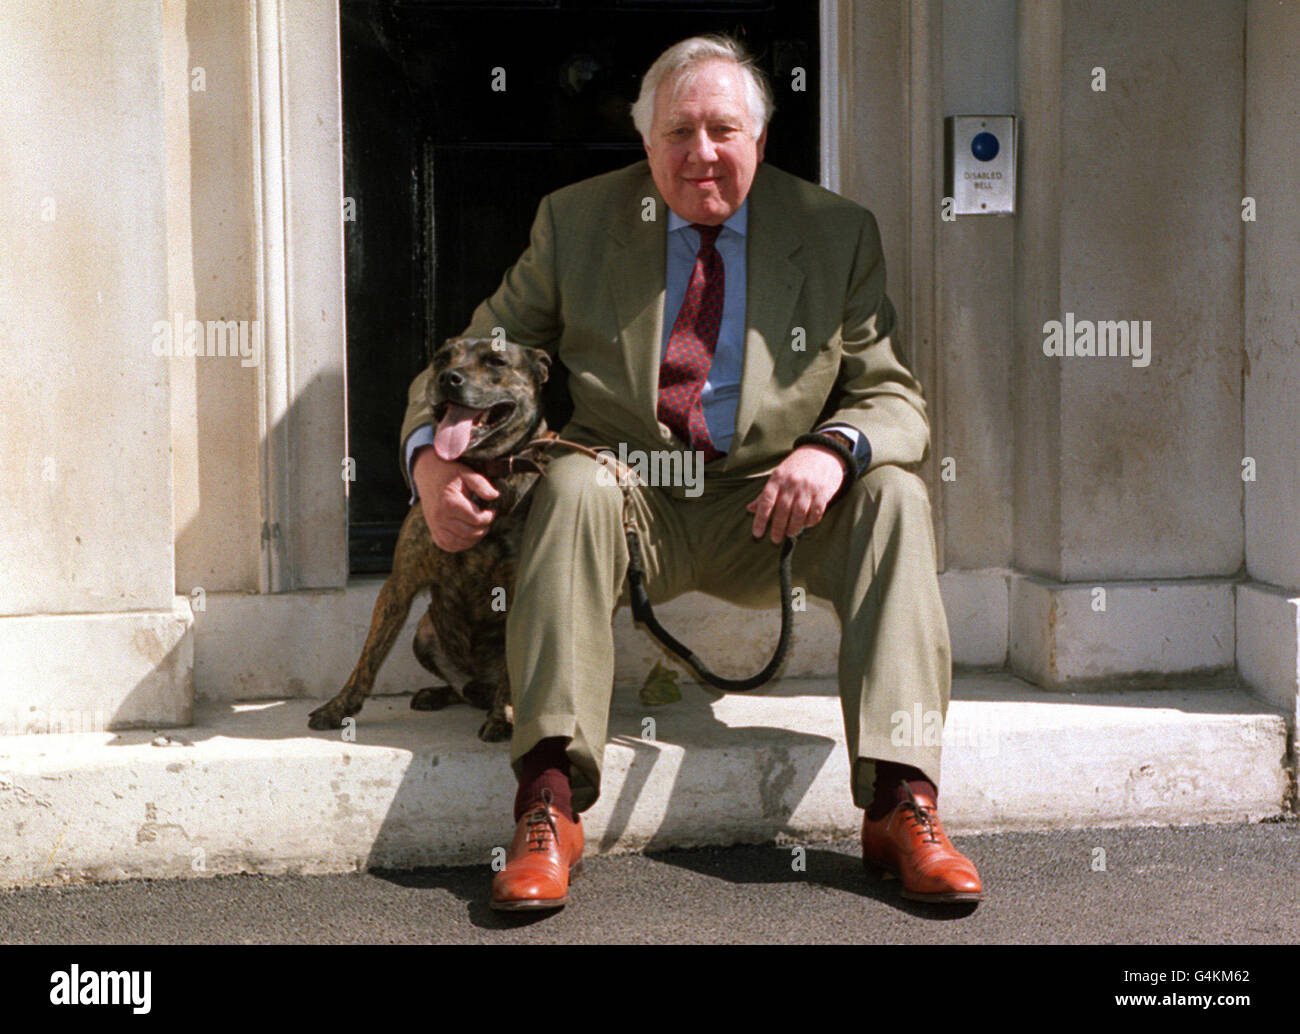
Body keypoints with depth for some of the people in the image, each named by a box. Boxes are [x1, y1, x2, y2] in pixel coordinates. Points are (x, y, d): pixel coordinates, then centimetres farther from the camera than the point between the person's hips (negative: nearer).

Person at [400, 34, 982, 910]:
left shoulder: (837, 234, 3)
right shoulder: (576, 223, 3)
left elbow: (895, 398, 0)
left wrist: (834, 448, -25)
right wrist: (432, 456, -18)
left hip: (770, 509, 1)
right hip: (631, 503, -1)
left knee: (895, 494, -24)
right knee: (572, 481, -32)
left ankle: (902, 804, -27)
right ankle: (550, 809, -35)